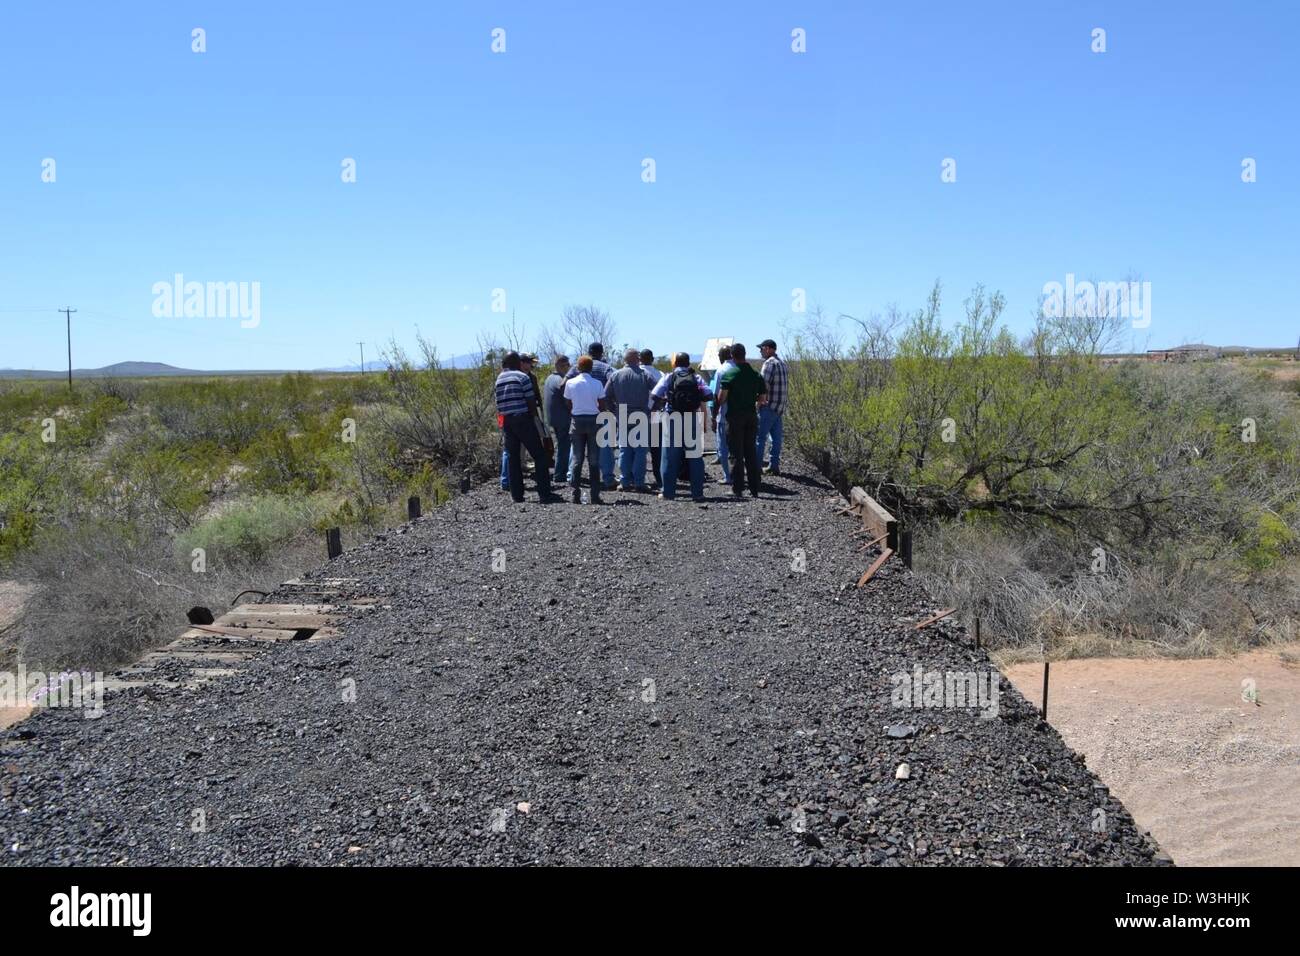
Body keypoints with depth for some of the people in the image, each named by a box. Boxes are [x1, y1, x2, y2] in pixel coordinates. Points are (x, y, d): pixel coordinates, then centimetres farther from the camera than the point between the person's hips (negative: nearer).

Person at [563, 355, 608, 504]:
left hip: (577, 420, 1)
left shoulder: (570, 383, -3)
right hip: (593, 420, -1)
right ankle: (595, 495, 4)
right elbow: (602, 406, -3)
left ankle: (576, 495, 1)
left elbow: (568, 405, 2)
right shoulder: (597, 383, -6)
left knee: (576, 458, 6)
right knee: (593, 459, 5)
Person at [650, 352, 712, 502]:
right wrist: (698, 401, 12)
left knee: (670, 457, 5)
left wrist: (662, 403, 10)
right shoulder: (696, 378, 5)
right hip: (692, 420, 1)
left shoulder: (668, 377, 0)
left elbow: (655, 395, -9)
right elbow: (709, 394, -6)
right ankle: (697, 493, 6)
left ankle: (668, 492, 6)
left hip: (672, 419, -1)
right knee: (695, 457, 6)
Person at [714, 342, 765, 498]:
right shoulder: (756, 374, 4)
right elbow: (763, 398, 7)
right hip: (751, 416, 4)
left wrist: (718, 407, 3)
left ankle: (737, 488, 2)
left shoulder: (729, 374, -10)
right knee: (751, 452, 11)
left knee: (737, 453, 1)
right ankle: (755, 488, 12)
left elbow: (722, 396, -17)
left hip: (735, 416, -4)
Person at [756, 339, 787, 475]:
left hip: (769, 405, -9)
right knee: (776, 437, 9)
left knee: (760, 436, -4)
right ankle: (775, 466, 11)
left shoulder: (769, 363, -13)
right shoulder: (782, 362, 15)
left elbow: (764, 384, -20)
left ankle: (757, 465, -4)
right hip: (780, 406, 9)